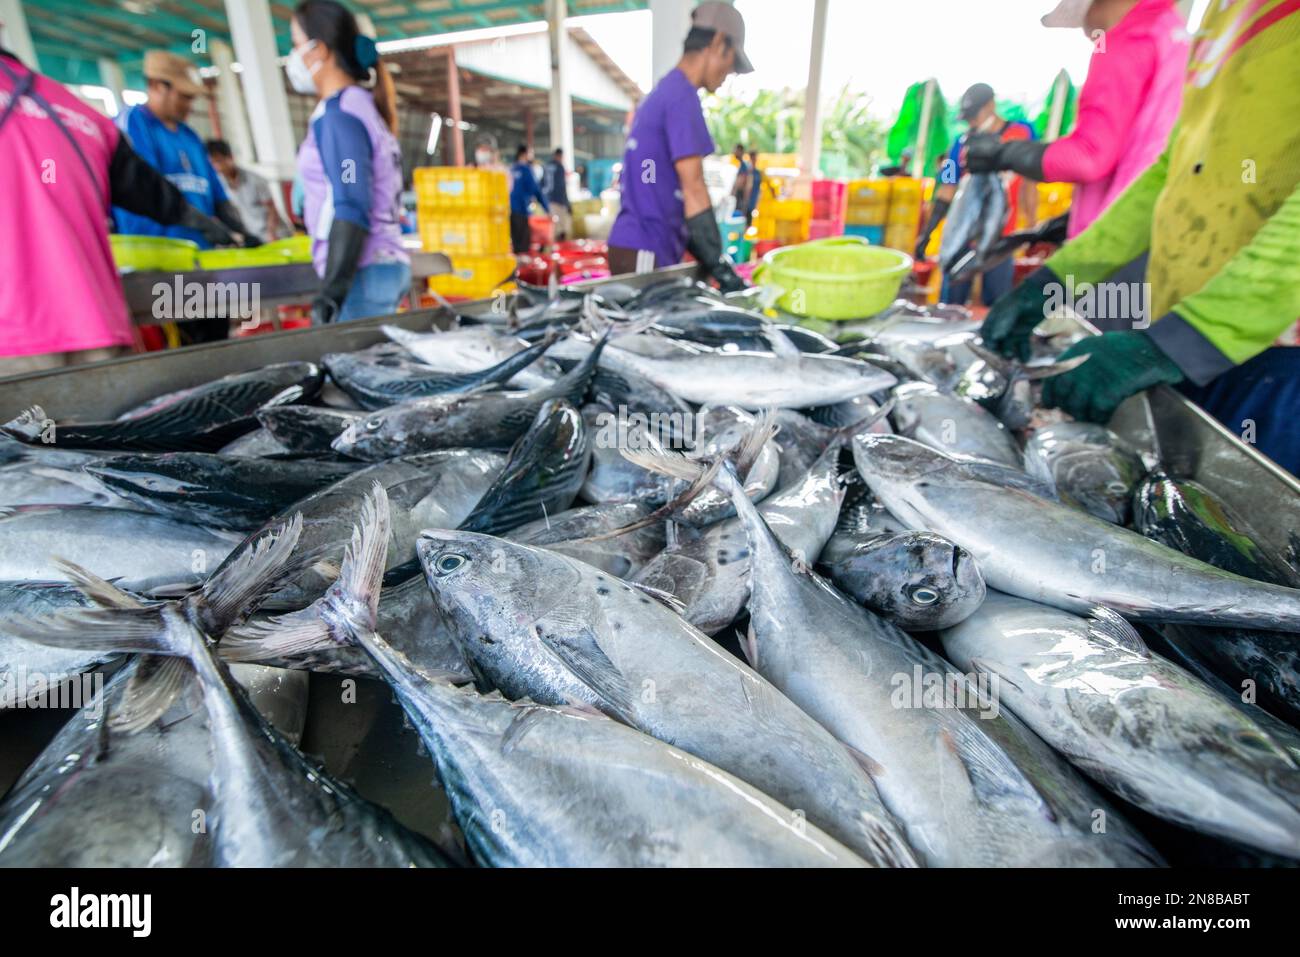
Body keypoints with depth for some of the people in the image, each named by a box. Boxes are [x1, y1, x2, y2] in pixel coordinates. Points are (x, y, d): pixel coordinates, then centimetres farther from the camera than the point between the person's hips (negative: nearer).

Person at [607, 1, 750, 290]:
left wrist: (712, 262, 19)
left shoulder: (661, 93, 20)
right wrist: (721, 269, -17)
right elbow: (693, 191, -17)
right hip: (645, 254, -9)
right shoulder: (683, 96, -9)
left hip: (637, 246, 9)